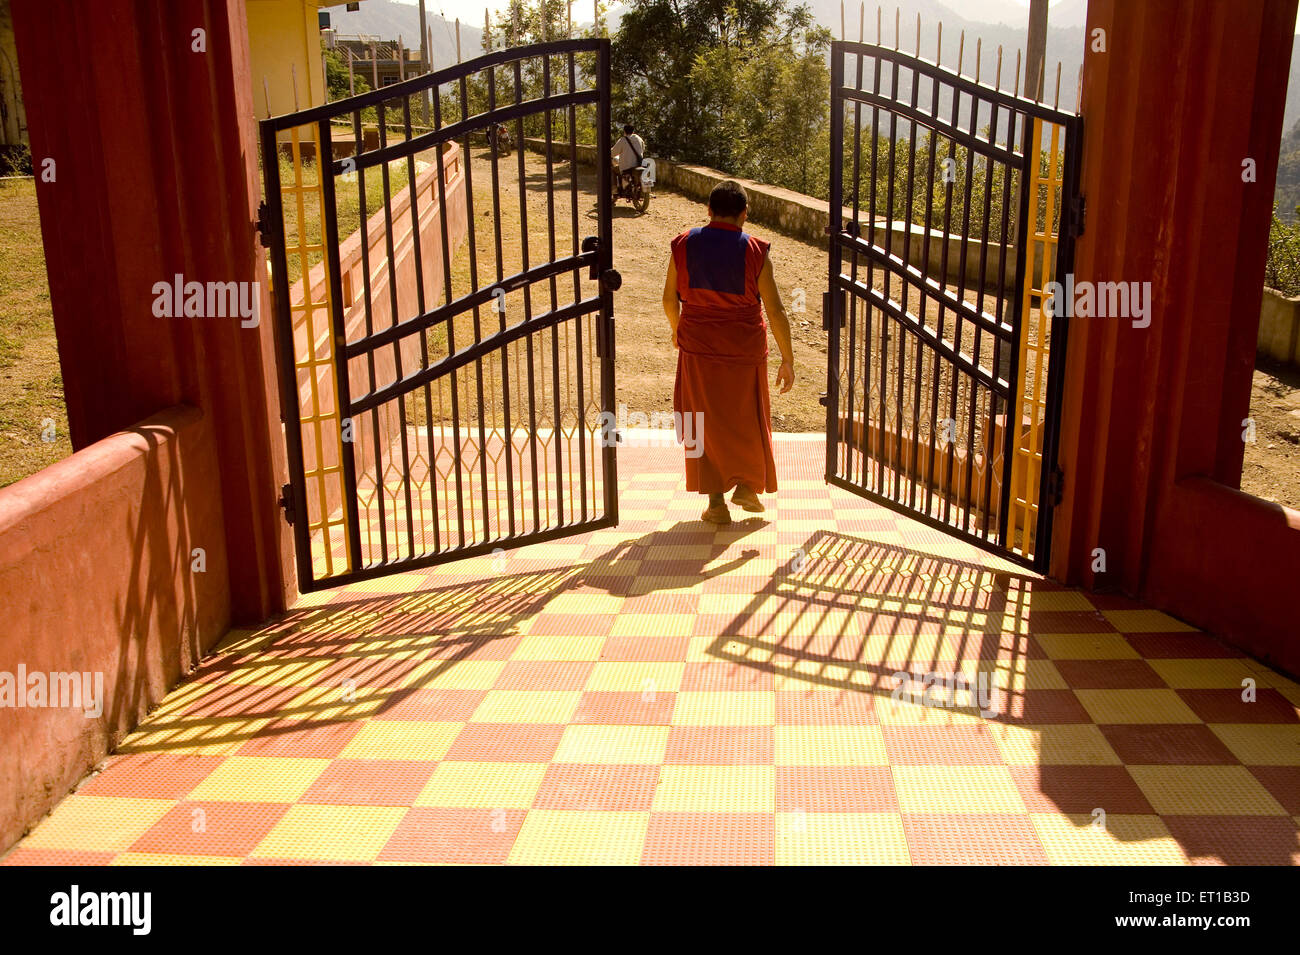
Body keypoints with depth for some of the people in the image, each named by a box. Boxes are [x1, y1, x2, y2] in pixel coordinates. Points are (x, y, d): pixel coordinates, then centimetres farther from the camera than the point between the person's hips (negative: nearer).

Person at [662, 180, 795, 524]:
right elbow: (775, 310, -11)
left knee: (705, 420, 12)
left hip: (697, 345, 2)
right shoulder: (755, 251, -11)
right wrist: (787, 359, -4)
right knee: (747, 416, 20)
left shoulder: (684, 245, -6)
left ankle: (716, 501, 12)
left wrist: (676, 328, 23)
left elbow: (669, 298, 3)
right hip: (745, 349, -1)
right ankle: (746, 485, 26)